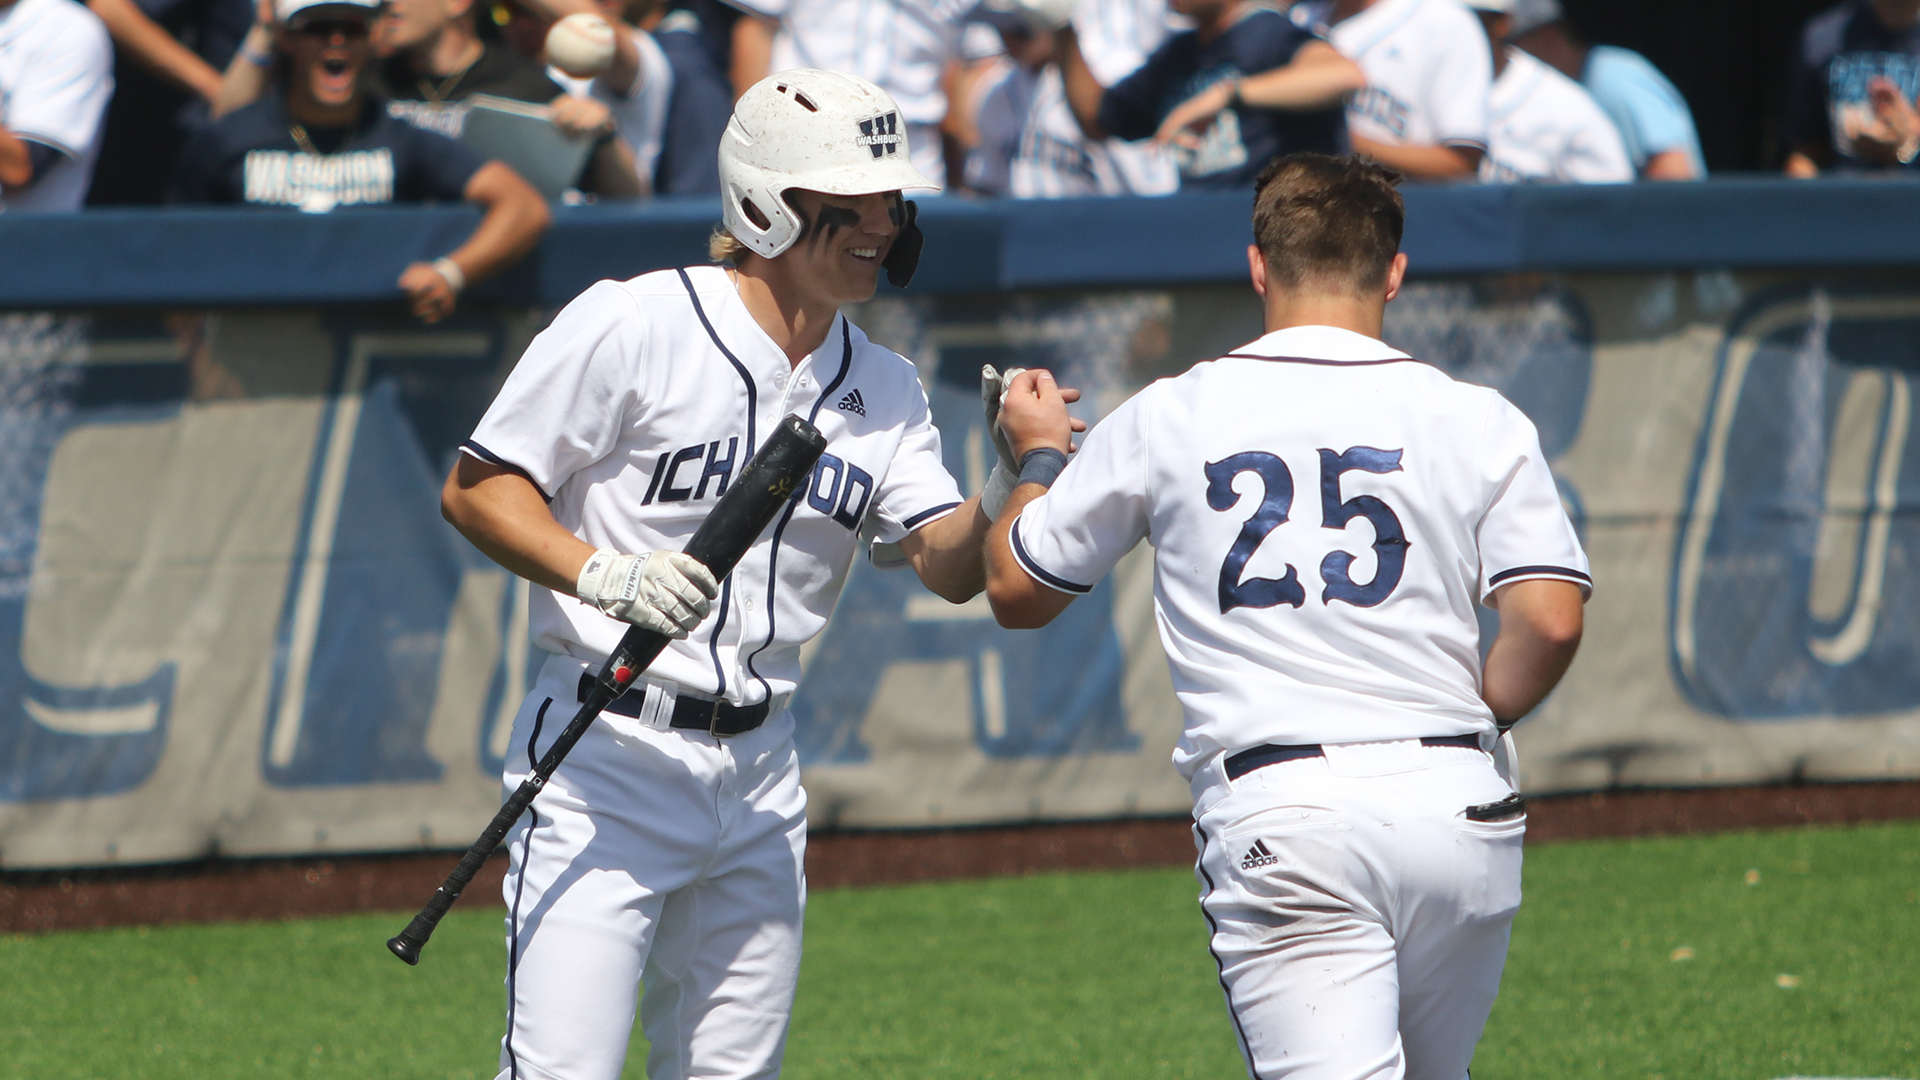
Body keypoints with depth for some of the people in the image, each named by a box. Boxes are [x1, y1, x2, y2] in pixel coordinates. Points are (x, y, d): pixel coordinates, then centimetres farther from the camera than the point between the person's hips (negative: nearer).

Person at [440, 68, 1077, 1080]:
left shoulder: (880, 389, 9)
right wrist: (604, 575, -23)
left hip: (758, 766, 6)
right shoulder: (631, 326, -10)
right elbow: (476, 491, -8)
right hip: (606, 759, -6)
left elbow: (951, 564, -3)